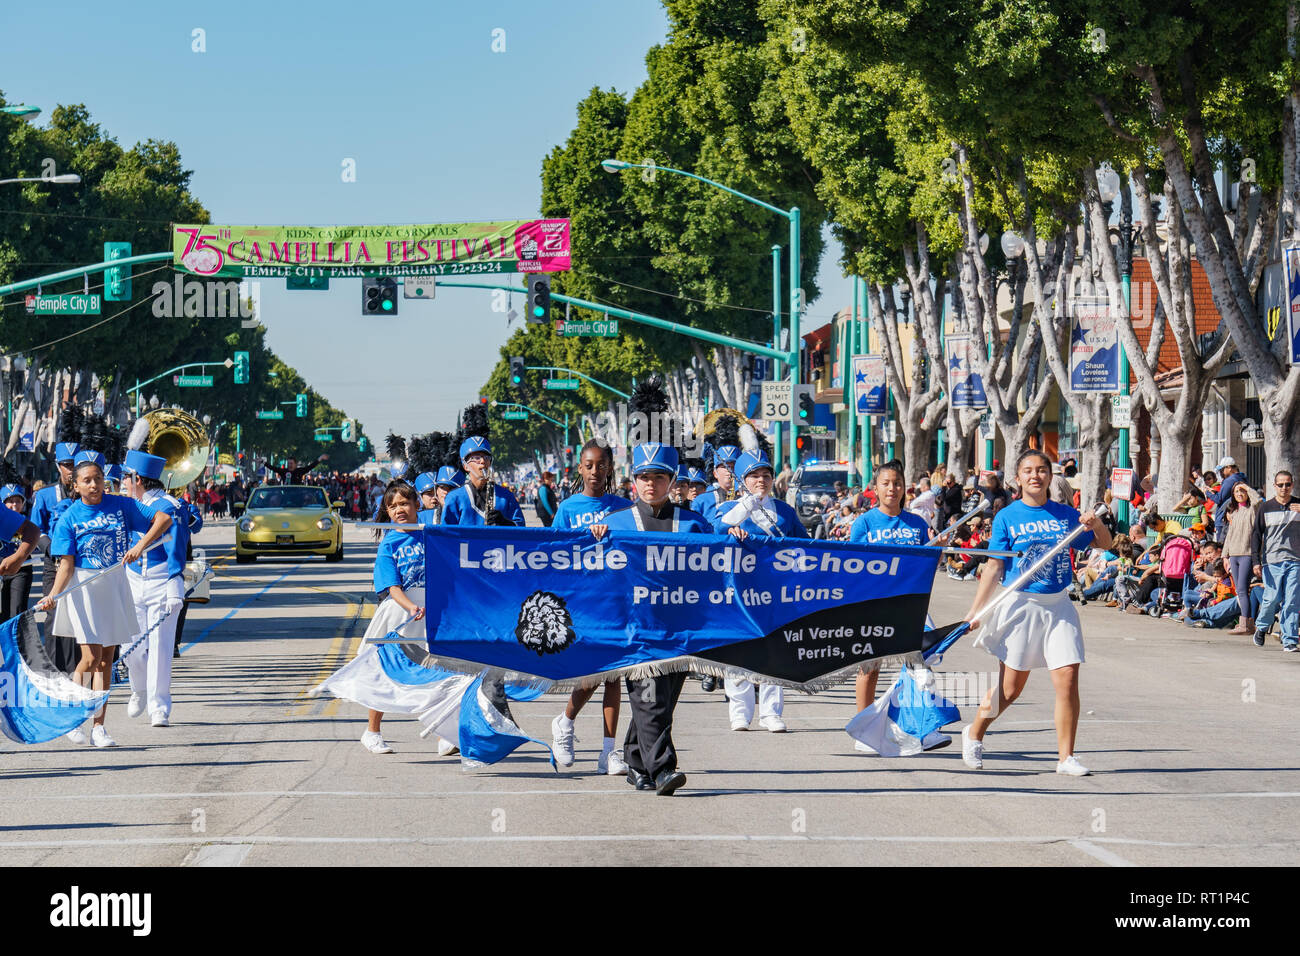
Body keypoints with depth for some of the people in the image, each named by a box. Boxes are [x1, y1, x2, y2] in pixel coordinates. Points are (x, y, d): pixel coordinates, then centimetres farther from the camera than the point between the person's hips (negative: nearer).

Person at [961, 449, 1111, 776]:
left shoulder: (1065, 514, 7)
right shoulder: (1007, 517, -2)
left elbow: (1105, 544, 15)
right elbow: (994, 567, -2)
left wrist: (1096, 524, -7)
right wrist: (975, 611, -8)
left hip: (1058, 605, 3)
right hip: (1019, 604, -3)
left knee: (1068, 680, -8)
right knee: (1010, 687, 2)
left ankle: (1066, 757, 2)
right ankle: (974, 734, 28)